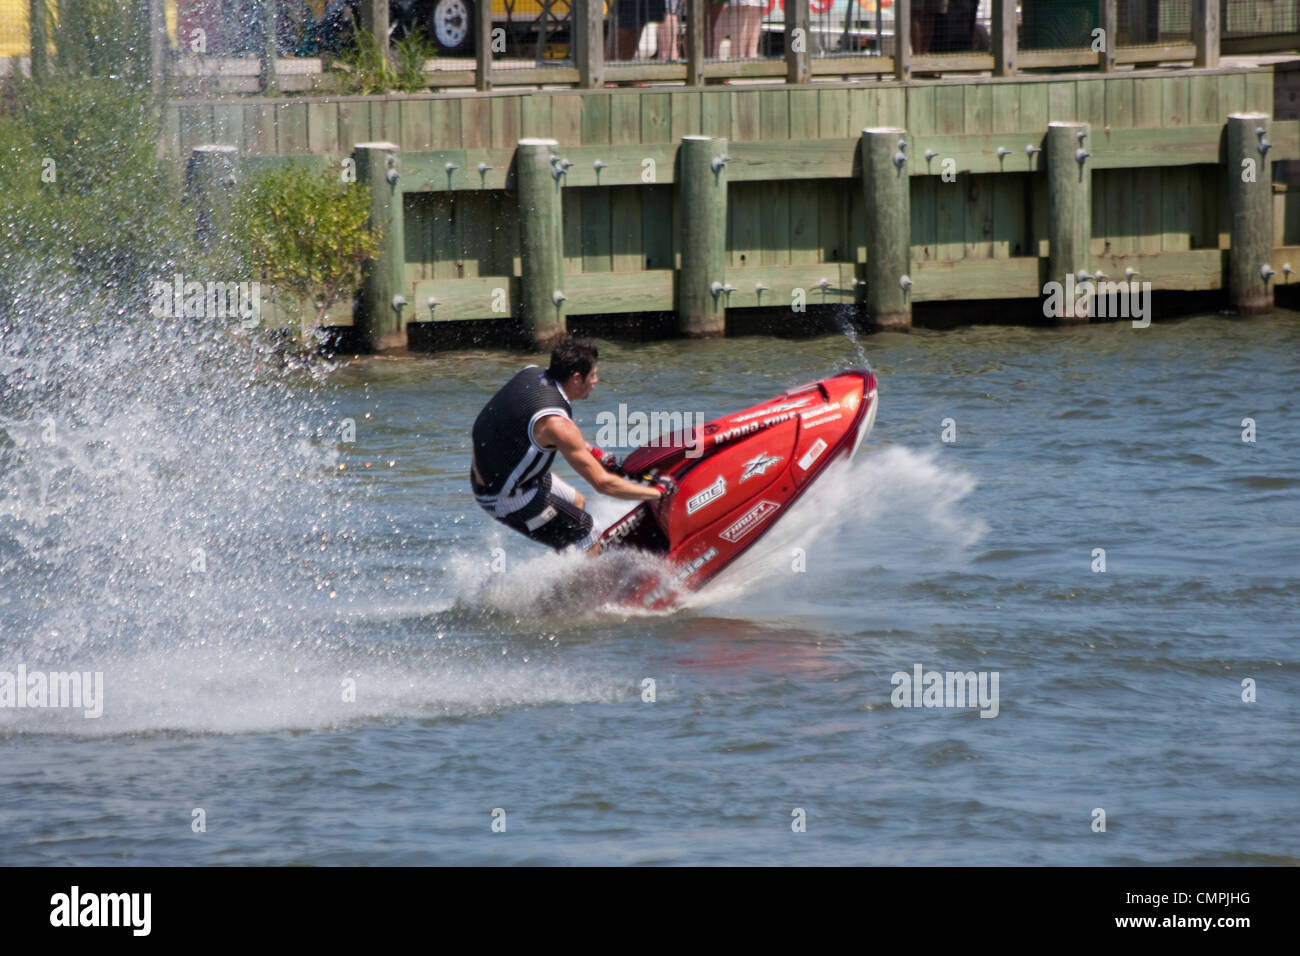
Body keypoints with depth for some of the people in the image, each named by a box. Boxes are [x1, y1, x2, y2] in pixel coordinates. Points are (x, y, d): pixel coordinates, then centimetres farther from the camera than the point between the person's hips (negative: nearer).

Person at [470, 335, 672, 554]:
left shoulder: (531, 374, -5)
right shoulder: (556, 424, -30)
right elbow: (603, 483, -25)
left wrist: (594, 452, 19)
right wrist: (658, 492, -14)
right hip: (505, 497, -9)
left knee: (577, 503, 27)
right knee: (589, 540, -2)